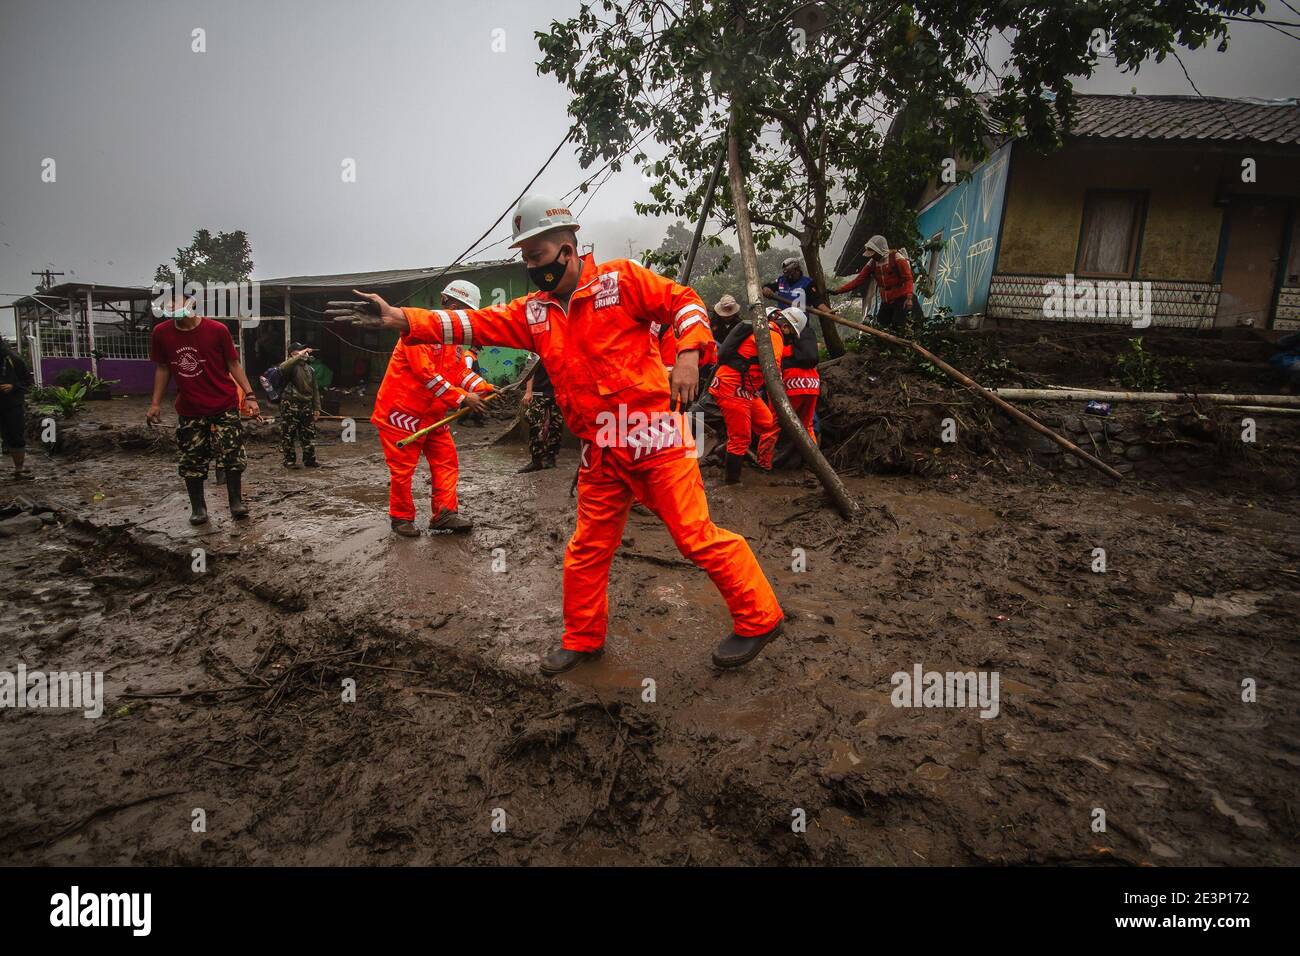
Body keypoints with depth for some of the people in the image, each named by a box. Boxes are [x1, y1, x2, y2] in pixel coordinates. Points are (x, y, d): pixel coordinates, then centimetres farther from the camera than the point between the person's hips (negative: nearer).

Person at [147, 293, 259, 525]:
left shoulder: (217, 330, -10)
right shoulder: (160, 333, -1)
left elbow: (233, 364, -3)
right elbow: (162, 369, 9)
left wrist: (249, 395, -10)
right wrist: (155, 404, 7)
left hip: (224, 405, -3)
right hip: (189, 410, 3)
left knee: (232, 455, -5)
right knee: (192, 460, 6)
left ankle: (236, 501, 8)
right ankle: (198, 507, 19)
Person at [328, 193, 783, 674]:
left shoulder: (621, 279, -3)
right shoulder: (533, 312, 11)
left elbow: (684, 301, -3)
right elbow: (473, 324, 4)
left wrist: (687, 355, -20)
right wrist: (400, 318, -7)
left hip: (653, 436, -5)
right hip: (600, 452, 6)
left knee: (696, 535, -5)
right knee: (587, 548, 12)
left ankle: (758, 619, 13)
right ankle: (583, 639, 32)